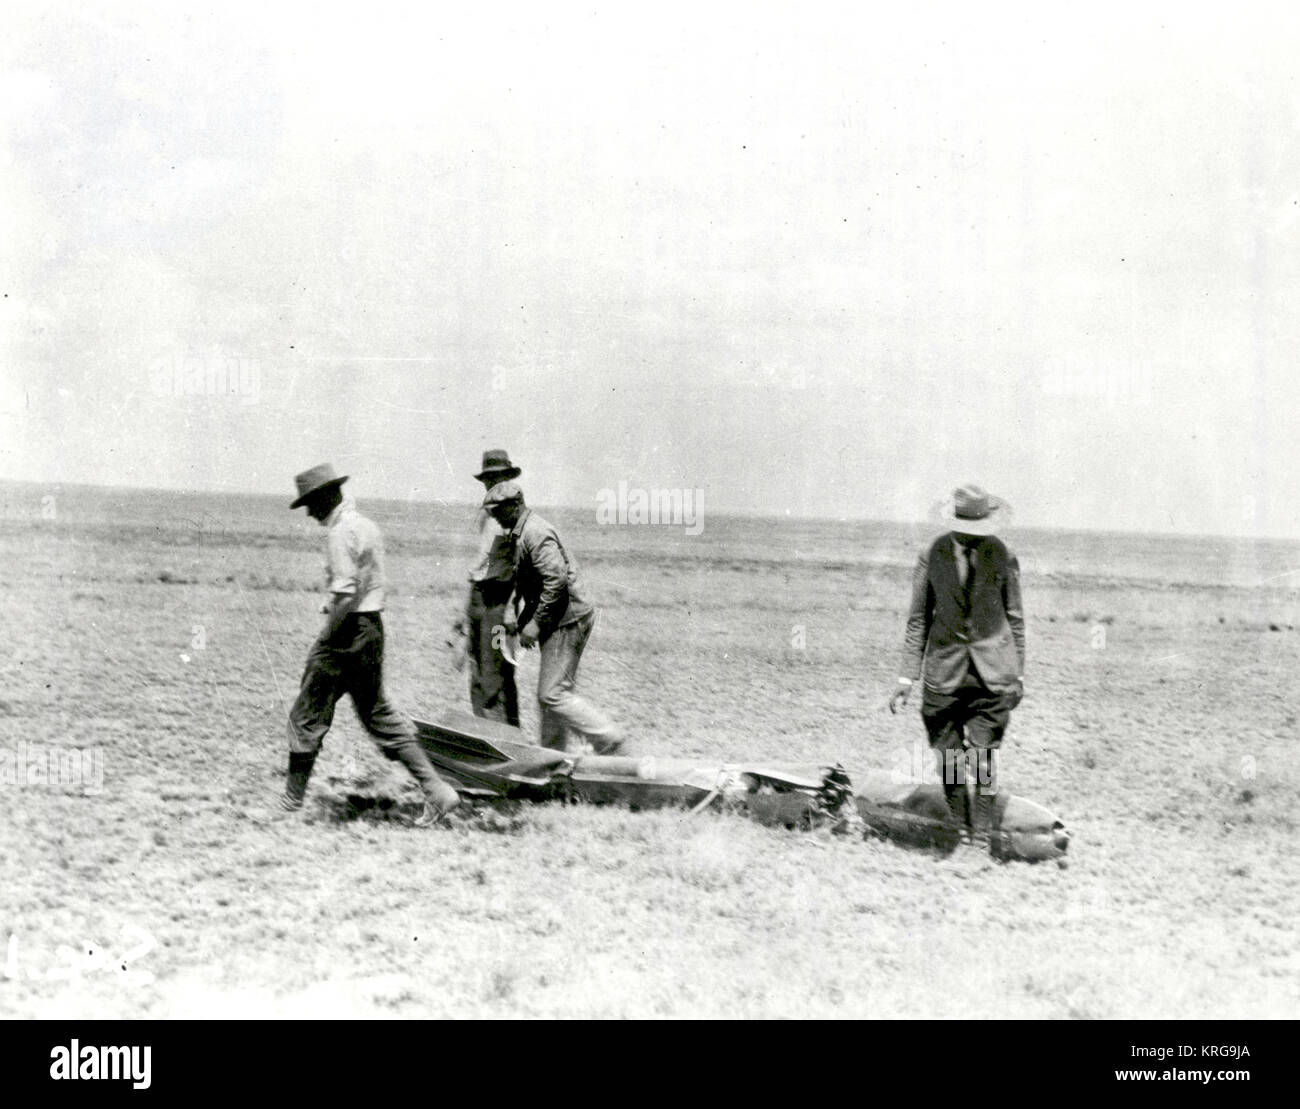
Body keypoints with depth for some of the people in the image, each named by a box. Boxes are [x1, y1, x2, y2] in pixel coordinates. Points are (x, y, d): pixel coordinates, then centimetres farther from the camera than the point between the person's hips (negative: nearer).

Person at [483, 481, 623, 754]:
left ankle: (608, 739, -9)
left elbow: (556, 580, -26)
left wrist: (536, 623, -21)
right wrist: (520, 622, 19)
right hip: (558, 622, 11)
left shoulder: (535, 533, -16)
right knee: (552, 693, 15)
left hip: (567, 621, -11)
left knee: (552, 694, -12)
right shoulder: (522, 534, 18)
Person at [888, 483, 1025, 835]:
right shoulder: (932, 557, -2)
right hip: (945, 669, 1)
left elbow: (1015, 618, 8)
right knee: (949, 761, 4)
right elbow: (918, 620, 4)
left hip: (991, 673, -1)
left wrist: (1018, 674, 9)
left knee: (984, 759, -4)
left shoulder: (1001, 556, -2)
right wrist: (907, 678, 1)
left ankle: (982, 835, 5)